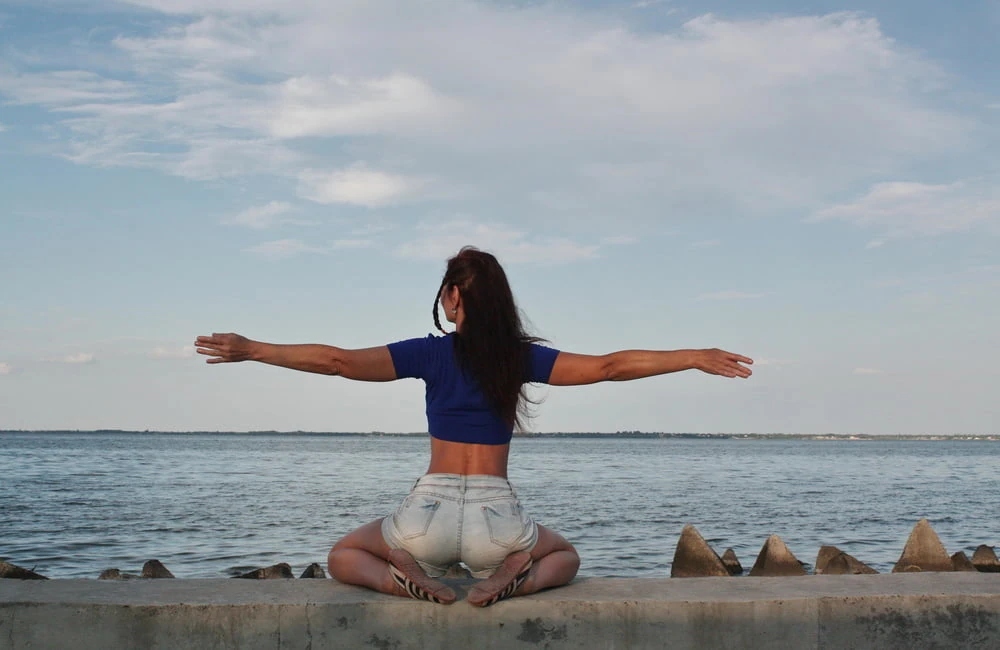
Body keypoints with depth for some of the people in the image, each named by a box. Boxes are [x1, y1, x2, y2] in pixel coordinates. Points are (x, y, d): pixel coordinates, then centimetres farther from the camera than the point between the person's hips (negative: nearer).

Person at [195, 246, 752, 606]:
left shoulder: (433, 353, -3)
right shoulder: (522, 357, 1)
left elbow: (339, 361, -8)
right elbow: (608, 366, -2)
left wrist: (252, 350, -3)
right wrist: (695, 358, 4)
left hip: (431, 515, -1)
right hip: (496, 521, 1)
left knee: (345, 556, 27)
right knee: (565, 555, 33)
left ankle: (413, 581, -7)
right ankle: (514, 579, -4)